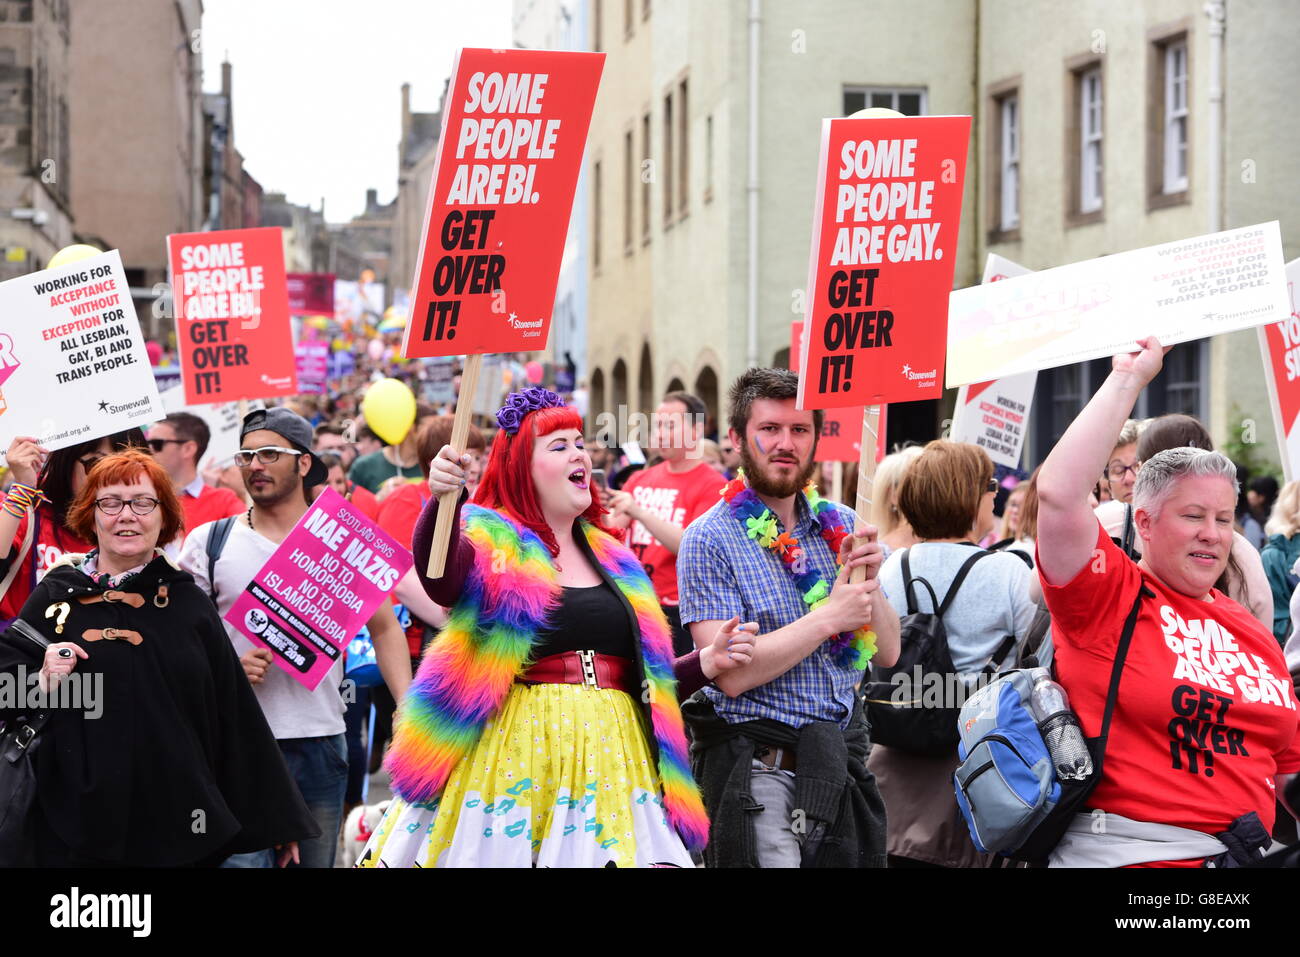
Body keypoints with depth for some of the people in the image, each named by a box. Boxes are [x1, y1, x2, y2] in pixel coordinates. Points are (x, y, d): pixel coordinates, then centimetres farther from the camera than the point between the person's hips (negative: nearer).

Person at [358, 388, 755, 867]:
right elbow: (439, 579, -24)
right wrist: (443, 499, -41)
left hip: (607, 756, 5)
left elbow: (644, 673, 24)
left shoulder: (612, 559, 19)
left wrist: (706, 662, 6)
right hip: (515, 753, -5)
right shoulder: (490, 542, 1)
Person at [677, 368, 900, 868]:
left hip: (842, 765, 6)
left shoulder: (840, 526, 9)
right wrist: (830, 618, -15)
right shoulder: (711, 539, -8)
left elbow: (887, 654, 8)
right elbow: (731, 672, -18)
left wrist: (868, 583, -9)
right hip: (759, 769, -5)